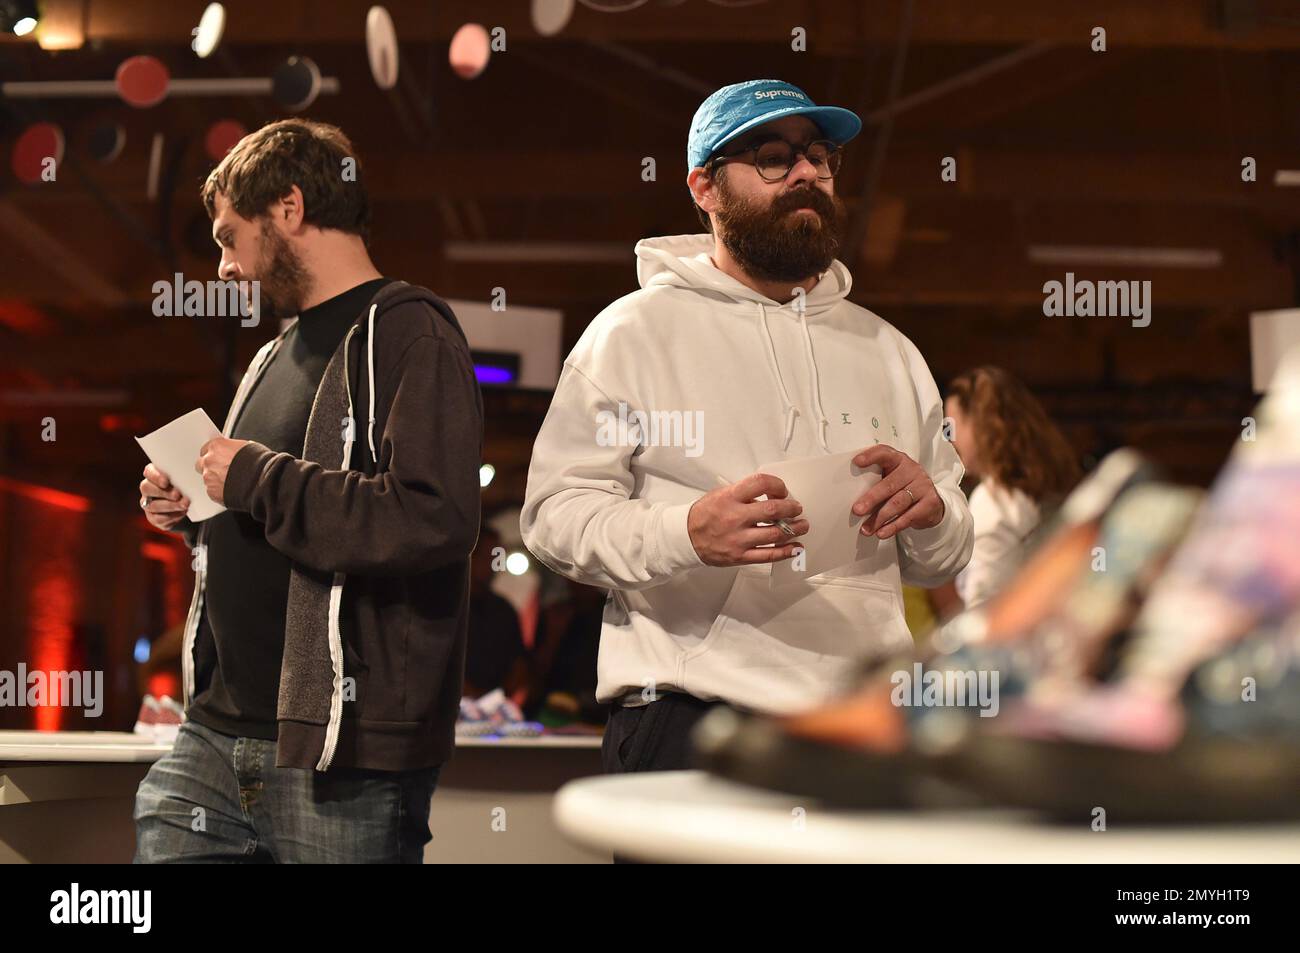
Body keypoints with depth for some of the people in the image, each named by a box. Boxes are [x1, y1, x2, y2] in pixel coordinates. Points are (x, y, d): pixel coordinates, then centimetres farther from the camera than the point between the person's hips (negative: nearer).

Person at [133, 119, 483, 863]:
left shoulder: (407, 333, -8)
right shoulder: (280, 355, 19)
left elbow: (436, 518, -24)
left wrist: (258, 480, -15)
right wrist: (198, 511, 10)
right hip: (214, 736, 8)